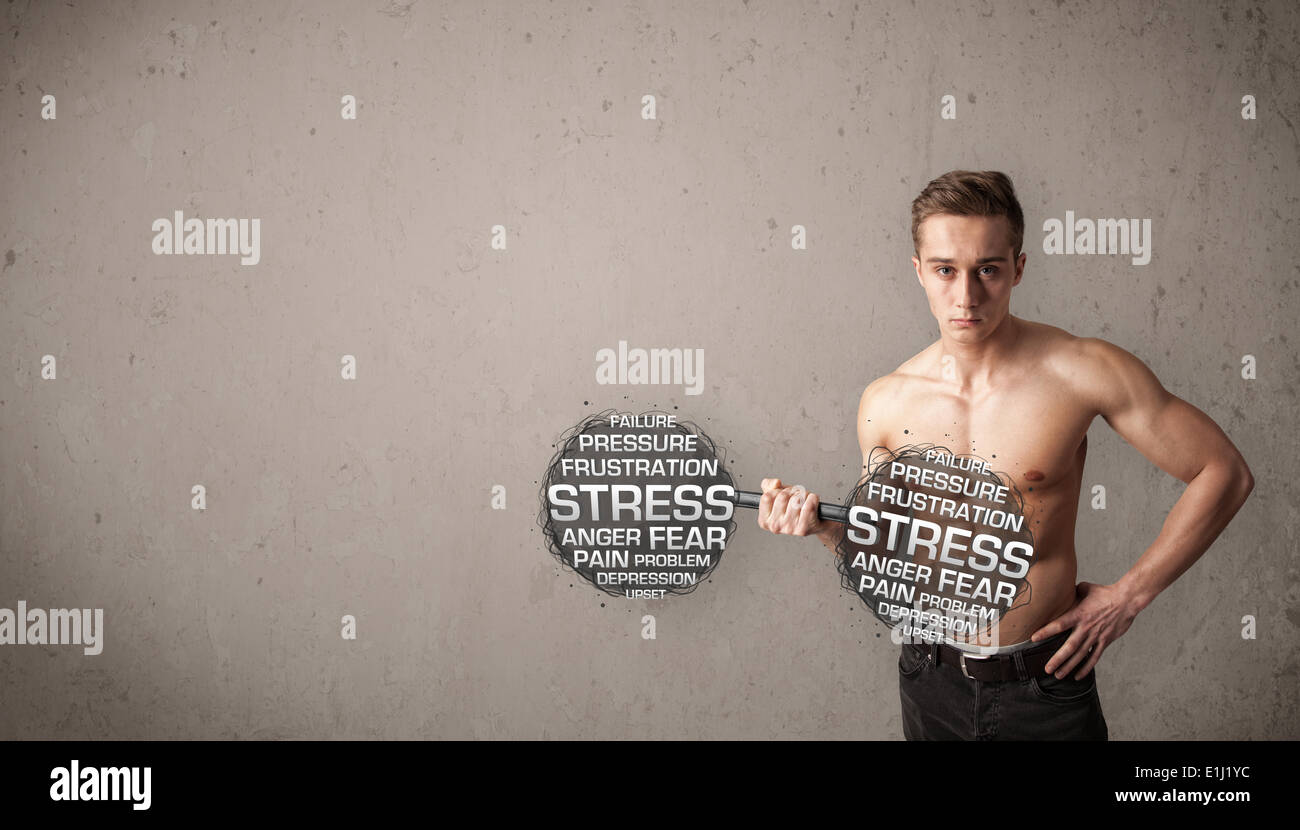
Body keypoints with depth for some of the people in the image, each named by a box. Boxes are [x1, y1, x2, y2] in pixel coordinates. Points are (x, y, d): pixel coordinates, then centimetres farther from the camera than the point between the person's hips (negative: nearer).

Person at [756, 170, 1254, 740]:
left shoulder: (1083, 371, -15)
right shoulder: (884, 404, -5)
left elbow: (1224, 472, -7)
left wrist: (1127, 595, -7)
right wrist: (825, 527, -13)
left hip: (1046, 690, -3)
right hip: (931, 681, 3)